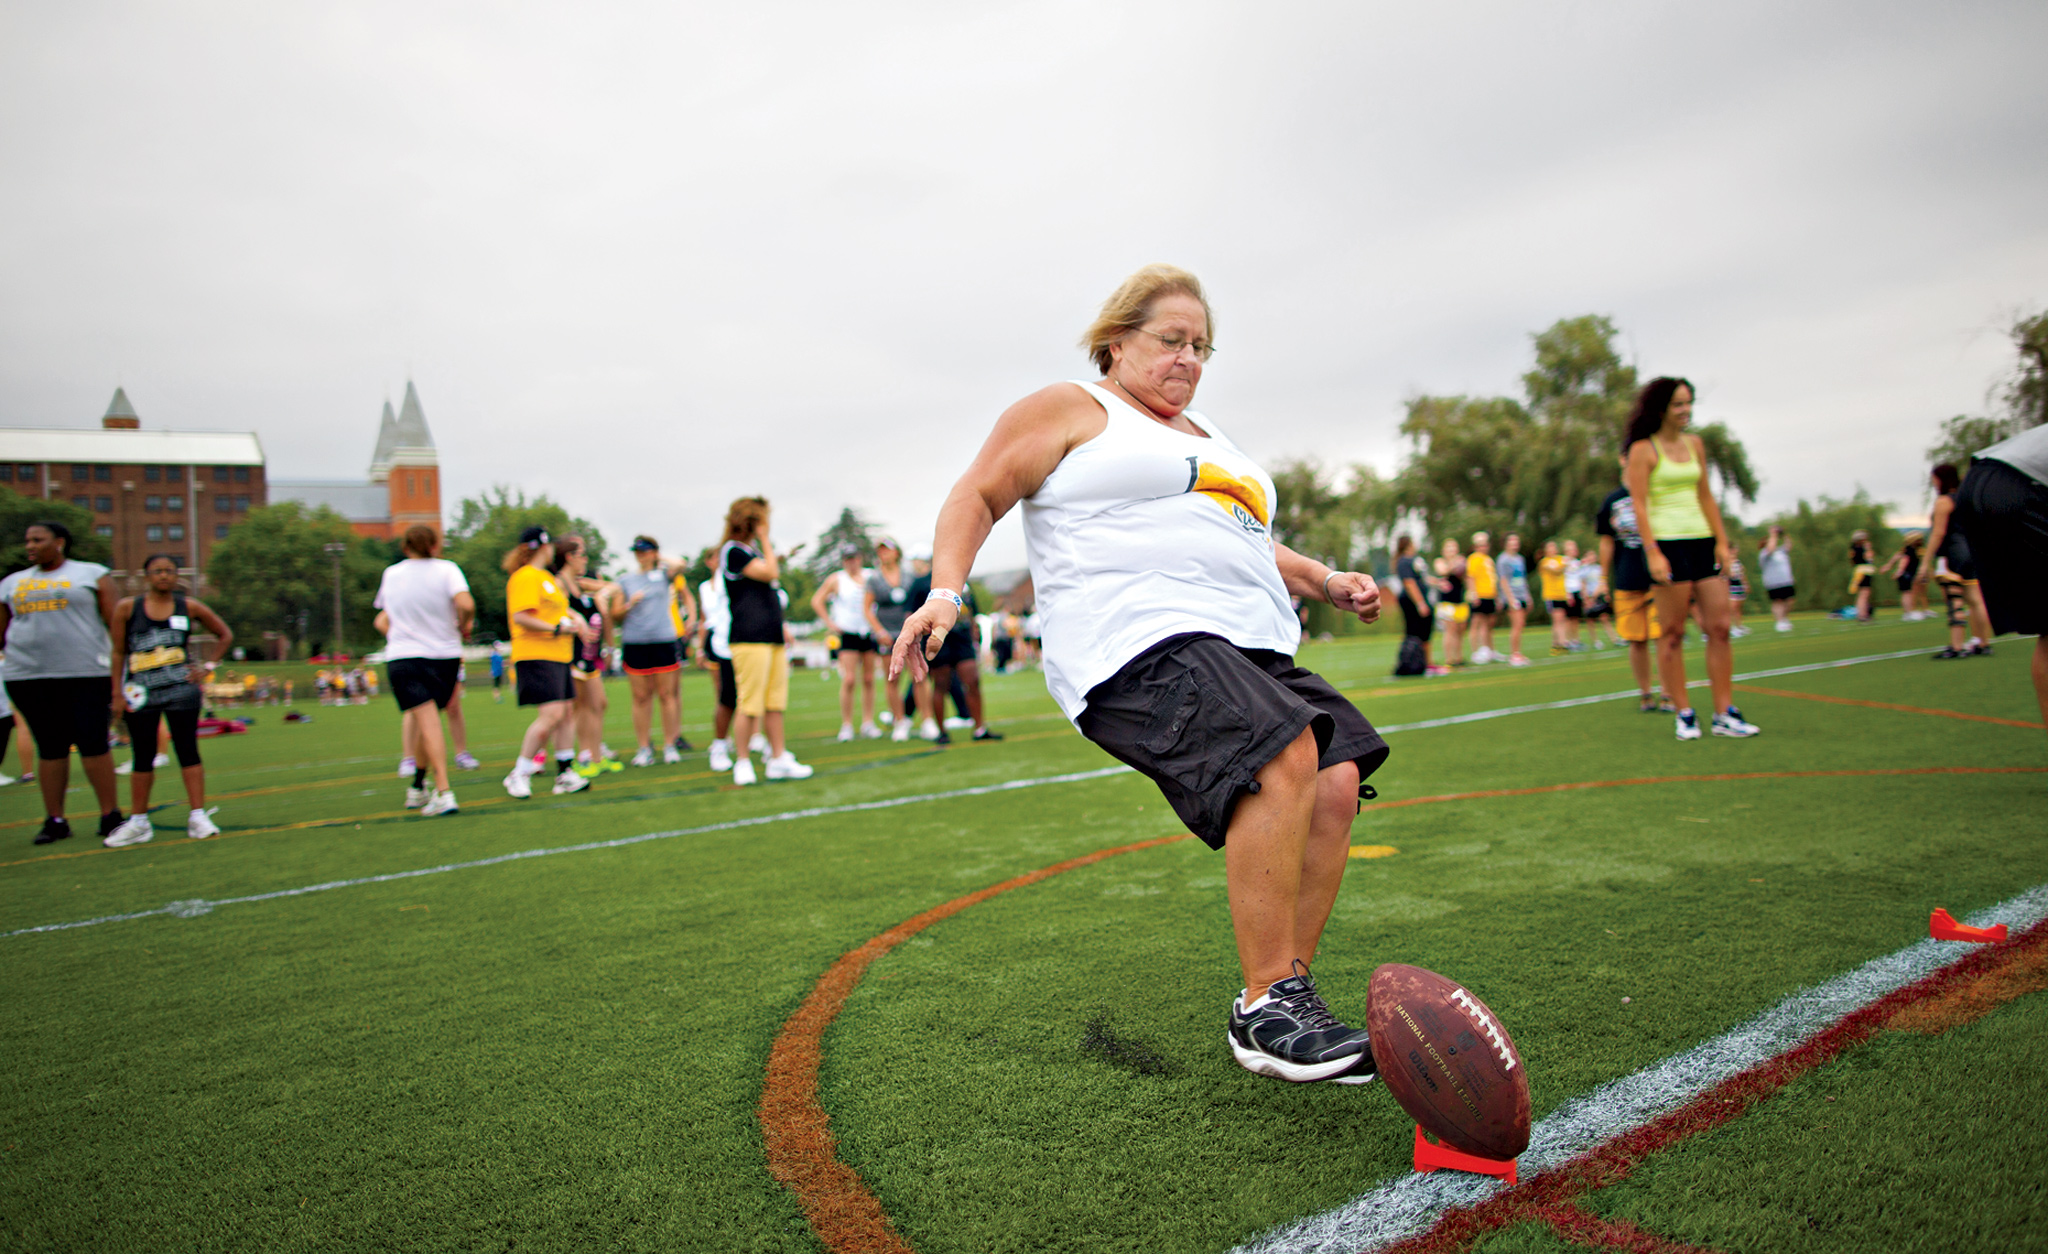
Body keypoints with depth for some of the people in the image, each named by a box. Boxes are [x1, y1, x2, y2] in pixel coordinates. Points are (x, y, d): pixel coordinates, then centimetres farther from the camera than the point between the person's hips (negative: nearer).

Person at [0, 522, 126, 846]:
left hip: (86, 673, -3)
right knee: (50, 748, 5)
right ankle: (54, 820, 11)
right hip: (28, 676, 3)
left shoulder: (92, 575, 7)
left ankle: (110, 816, 1)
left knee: (93, 743, -5)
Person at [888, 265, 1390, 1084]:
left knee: (1336, 781, -11)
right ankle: (1266, 1007, -19)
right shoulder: (1073, 410, 10)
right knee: (1284, 756, -29)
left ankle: (1278, 998, 0)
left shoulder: (1204, 435, 33)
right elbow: (977, 496, 3)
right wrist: (945, 592, -13)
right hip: (1138, 643, -8)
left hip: (1248, 646, 9)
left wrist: (1322, 581, 28)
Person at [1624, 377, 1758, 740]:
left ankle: (1724, 713, 8)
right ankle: (1685, 714, 6)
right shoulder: (1643, 449, -4)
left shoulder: (1694, 444, 14)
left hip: (1702, 540, 6)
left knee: (1719, 627, 2)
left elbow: (1705, 495, 17)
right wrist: (1652, 552, -16)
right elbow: (1639, 504, -9)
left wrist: (1721, 541, 11)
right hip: (1668, 543, -6)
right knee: (1673, 633, -1)